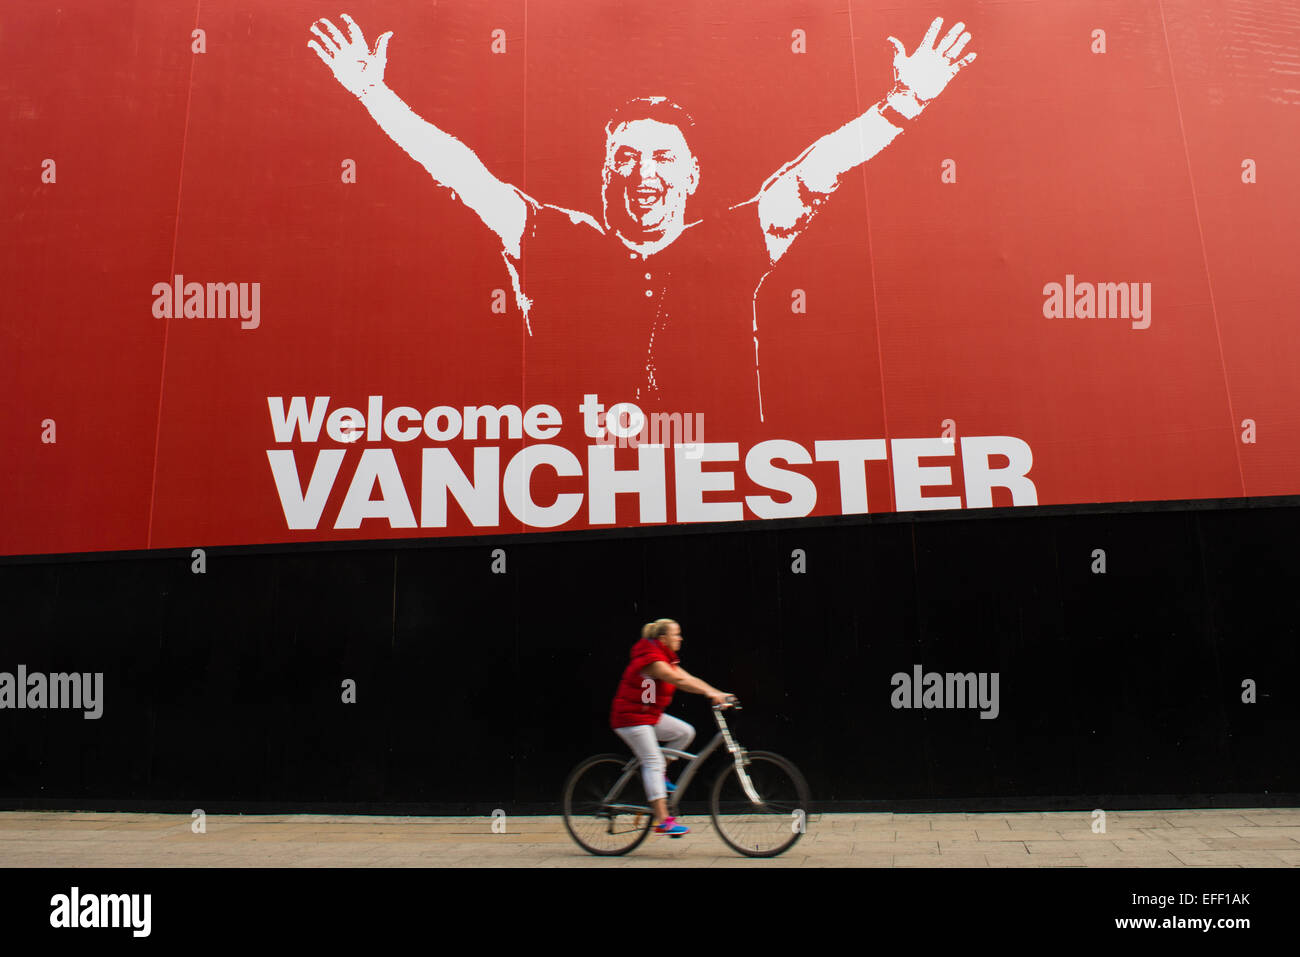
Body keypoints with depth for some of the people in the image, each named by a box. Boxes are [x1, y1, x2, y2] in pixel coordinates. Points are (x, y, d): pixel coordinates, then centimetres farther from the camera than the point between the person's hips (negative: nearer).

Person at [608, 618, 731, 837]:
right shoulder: (651, 659, -20)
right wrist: (709, 692, -36)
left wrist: (718, 694, -5)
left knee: (685, 732, -1)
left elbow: (689, 678, 5)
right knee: (654, 761, -14)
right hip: (630, 716, -10)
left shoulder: (667, 660, 11)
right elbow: (678, 681, -31)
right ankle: (663, 821, -14)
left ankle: (658, 776, 11)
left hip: (650, 715, 10)